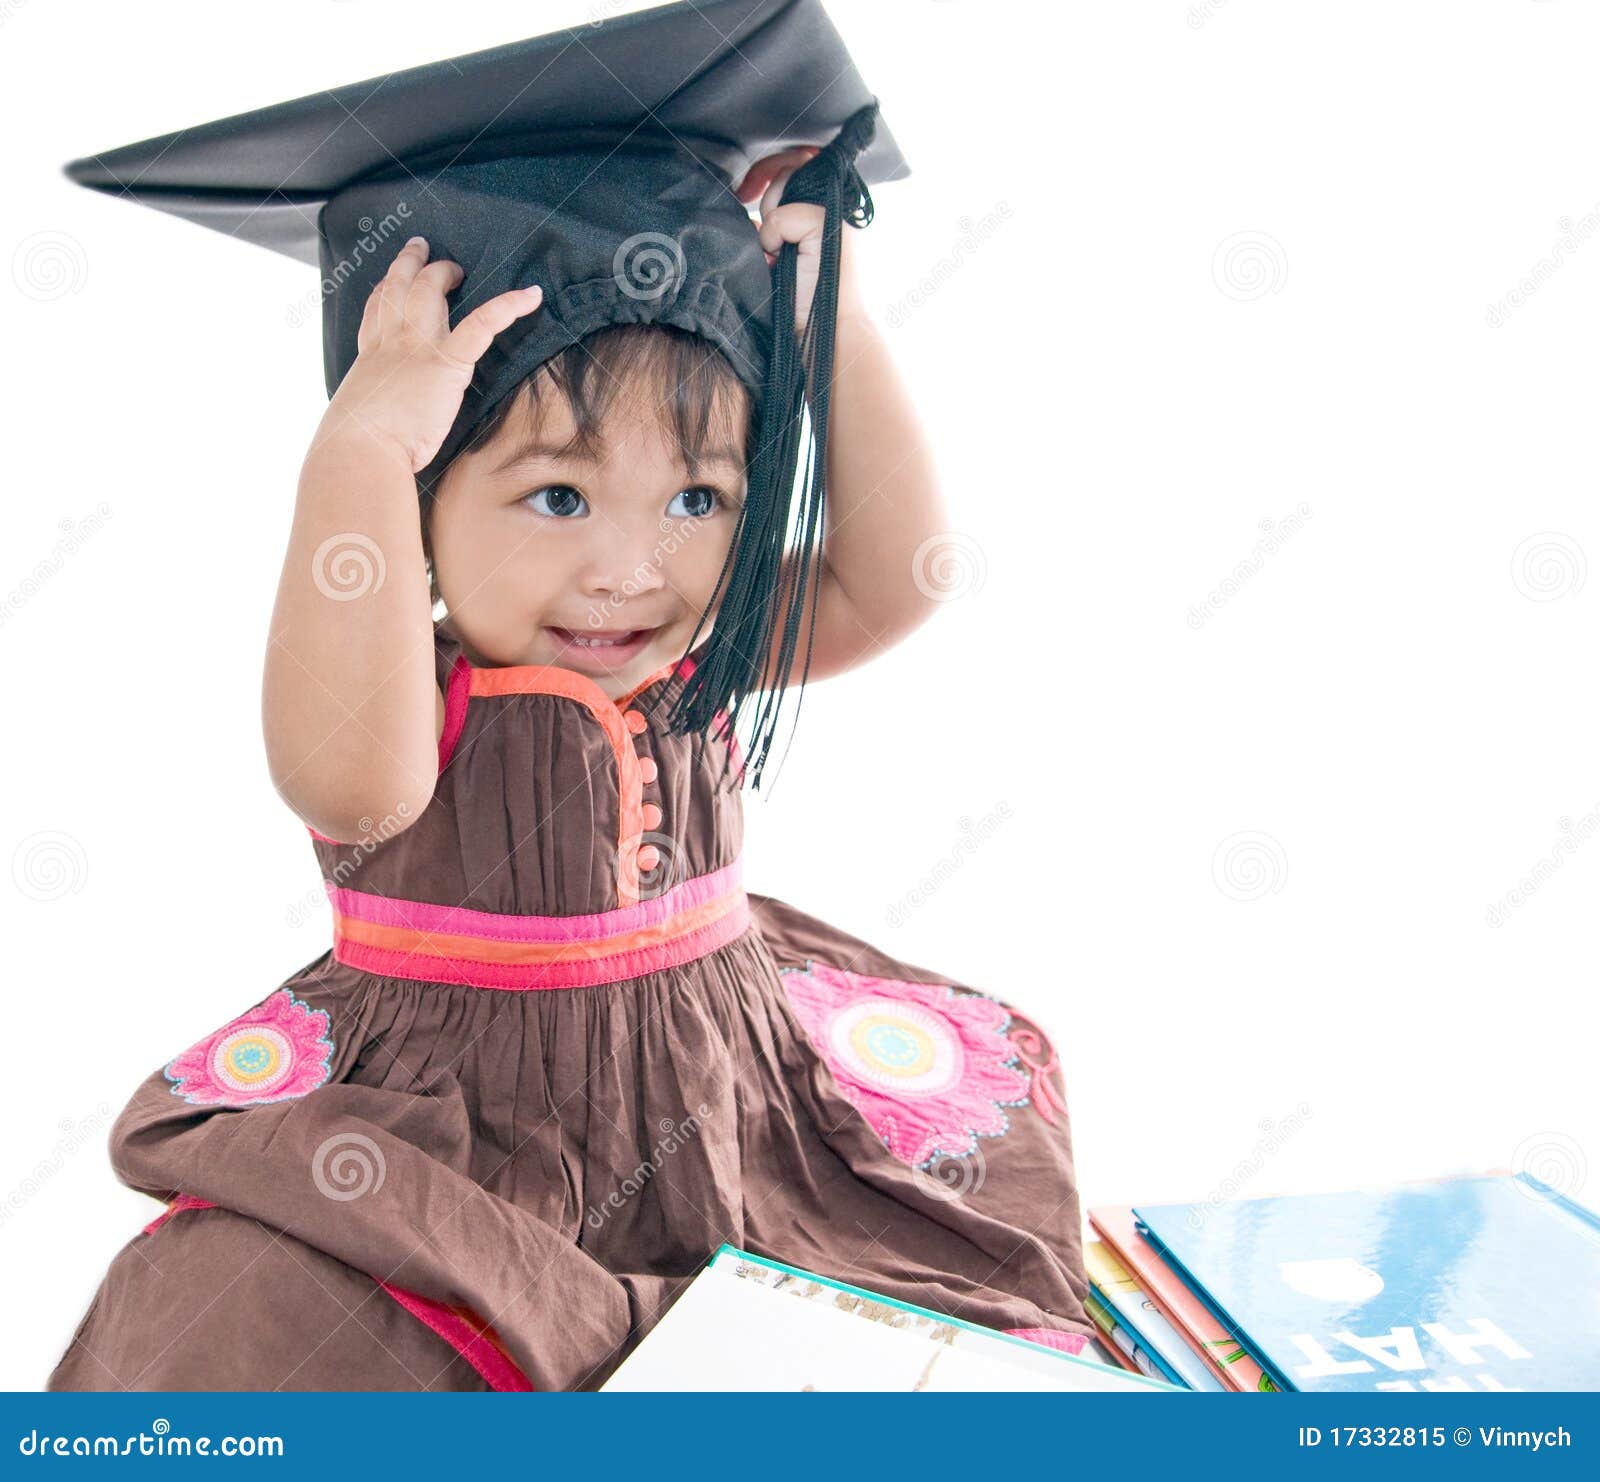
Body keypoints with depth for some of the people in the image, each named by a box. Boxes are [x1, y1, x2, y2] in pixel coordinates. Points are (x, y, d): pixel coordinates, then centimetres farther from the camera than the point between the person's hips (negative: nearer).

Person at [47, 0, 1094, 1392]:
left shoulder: (697, 668, -5)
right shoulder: (407, 696, -18)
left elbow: (893, 582, -15)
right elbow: (347, 773, -42)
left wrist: (834, 328, -19)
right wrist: (358, 447, -41)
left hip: (716, 1103, 4)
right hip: (454, 1138, -3)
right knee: (281, 1331, -20)